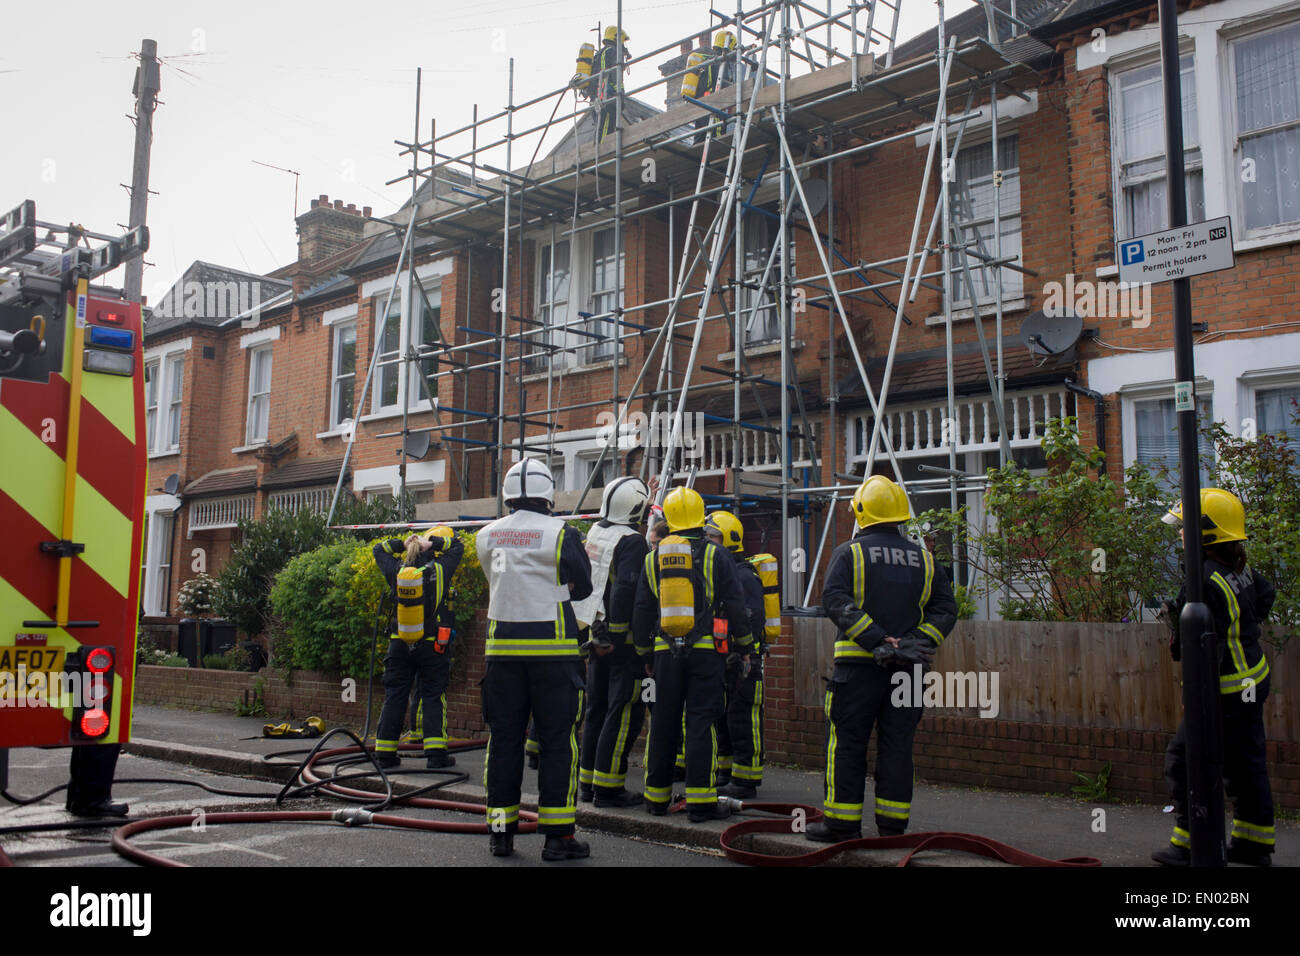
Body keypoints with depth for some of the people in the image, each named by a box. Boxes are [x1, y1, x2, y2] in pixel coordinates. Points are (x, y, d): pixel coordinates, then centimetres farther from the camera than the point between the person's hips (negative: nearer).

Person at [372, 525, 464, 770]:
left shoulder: (397, 570, -2)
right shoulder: (439, 569, -11)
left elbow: (378, 550, 17)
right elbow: (457, 546, 5)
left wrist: (402, 543, 7)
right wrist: (434, 542, -2)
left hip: (400, 646, 3)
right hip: (432, 647, -3)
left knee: (394, 697, 9)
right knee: (433, 697, 3)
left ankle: (385, 753, 13)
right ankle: (435, 754, -1)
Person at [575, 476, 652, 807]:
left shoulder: (596, 532, 9)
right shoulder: (632, 541, -14)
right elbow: (625, 590, -24)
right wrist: (616, 634, -19)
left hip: (597, 635, 8)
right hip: (622, 641, -8)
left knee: (597, 708, 16)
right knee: (624, 712, -2)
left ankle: (587, 780, 22)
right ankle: (608, 786, 0)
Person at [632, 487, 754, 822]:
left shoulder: (653, 559, 8)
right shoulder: (714, 555, -2)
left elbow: (642, 610, 12)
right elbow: (734, 605, -1)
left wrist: (644, 652, 21)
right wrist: (745, 645, 10)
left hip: (666, 652, 3)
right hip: (705, 650, -3)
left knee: (663, 724, 10)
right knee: (701, 723, -2)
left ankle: (657, 796, 19)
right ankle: (701, 800, -3)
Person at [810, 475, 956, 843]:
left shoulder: (849, 553, 0)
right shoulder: (924, 559, 11)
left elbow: (835, 600, -14)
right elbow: (945, 609, 6)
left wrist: (878, 641, -16)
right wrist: (919, 642, -3)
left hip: (859, 664, -3)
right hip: (908, 668, 3)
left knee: (847, 743, 3)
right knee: (897, 746, 8)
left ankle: (843, 823, 6)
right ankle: (893, 824, 12)